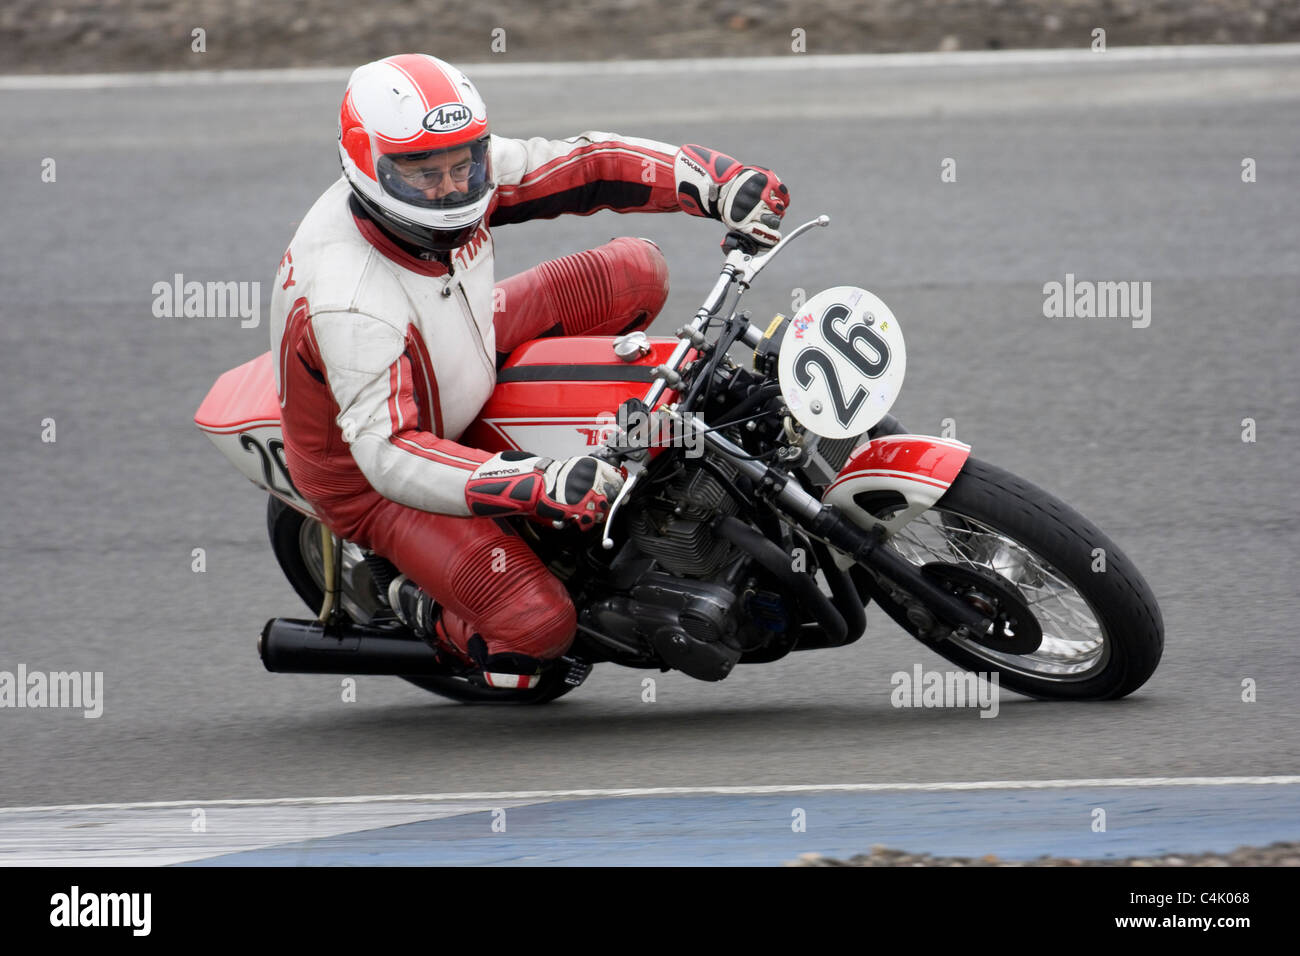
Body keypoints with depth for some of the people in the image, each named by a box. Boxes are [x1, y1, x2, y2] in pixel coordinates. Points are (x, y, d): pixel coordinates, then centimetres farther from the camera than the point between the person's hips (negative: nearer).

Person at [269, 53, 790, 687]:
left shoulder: (464, 174, -19)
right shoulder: (349, 300, -40)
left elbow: (584, 165, -10)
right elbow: (388, 452, -44)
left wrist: (724, 185, -21)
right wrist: (536, 486, -54)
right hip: (367, 477, -7)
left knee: (635, 273, -1)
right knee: (536, 623, -24)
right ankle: (422, 608, 9)